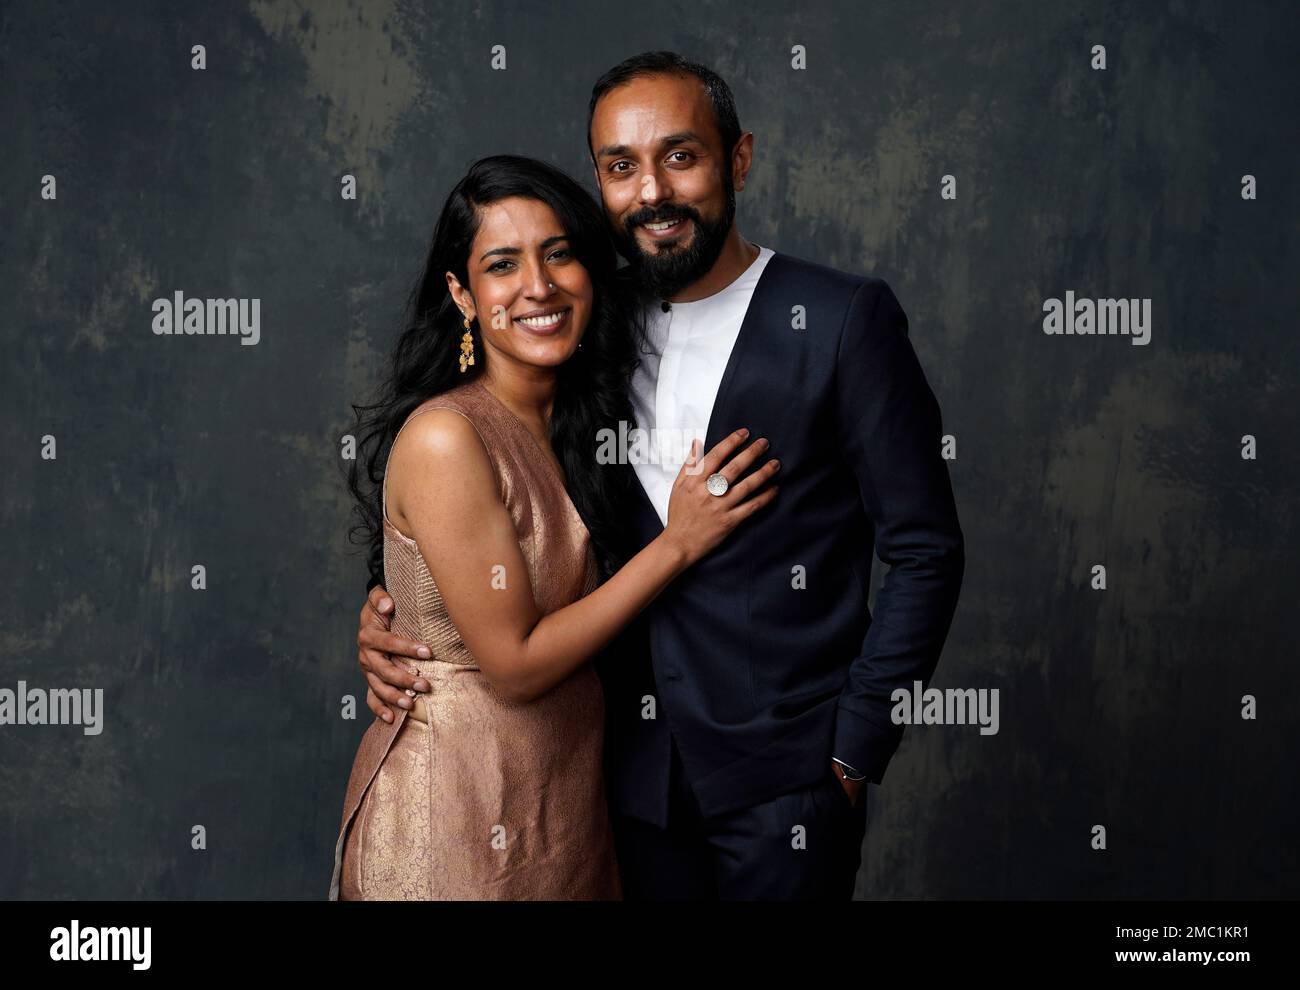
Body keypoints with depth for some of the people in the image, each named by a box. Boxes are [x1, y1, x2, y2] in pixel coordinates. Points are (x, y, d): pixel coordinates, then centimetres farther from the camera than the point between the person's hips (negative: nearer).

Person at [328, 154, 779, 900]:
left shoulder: (576, 421, 2)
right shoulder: (444, 439, -21)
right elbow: (516, 664, -20)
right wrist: (678, 544, -16)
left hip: (566, 793, 7)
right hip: (458, 809, -7)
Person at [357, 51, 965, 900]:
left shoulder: (842, 318, -8)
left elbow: (924, 553, -7)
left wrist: (854, 753, -9)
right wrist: (400, 611, -3)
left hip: (782, 788, -4)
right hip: (634, 774, 4)